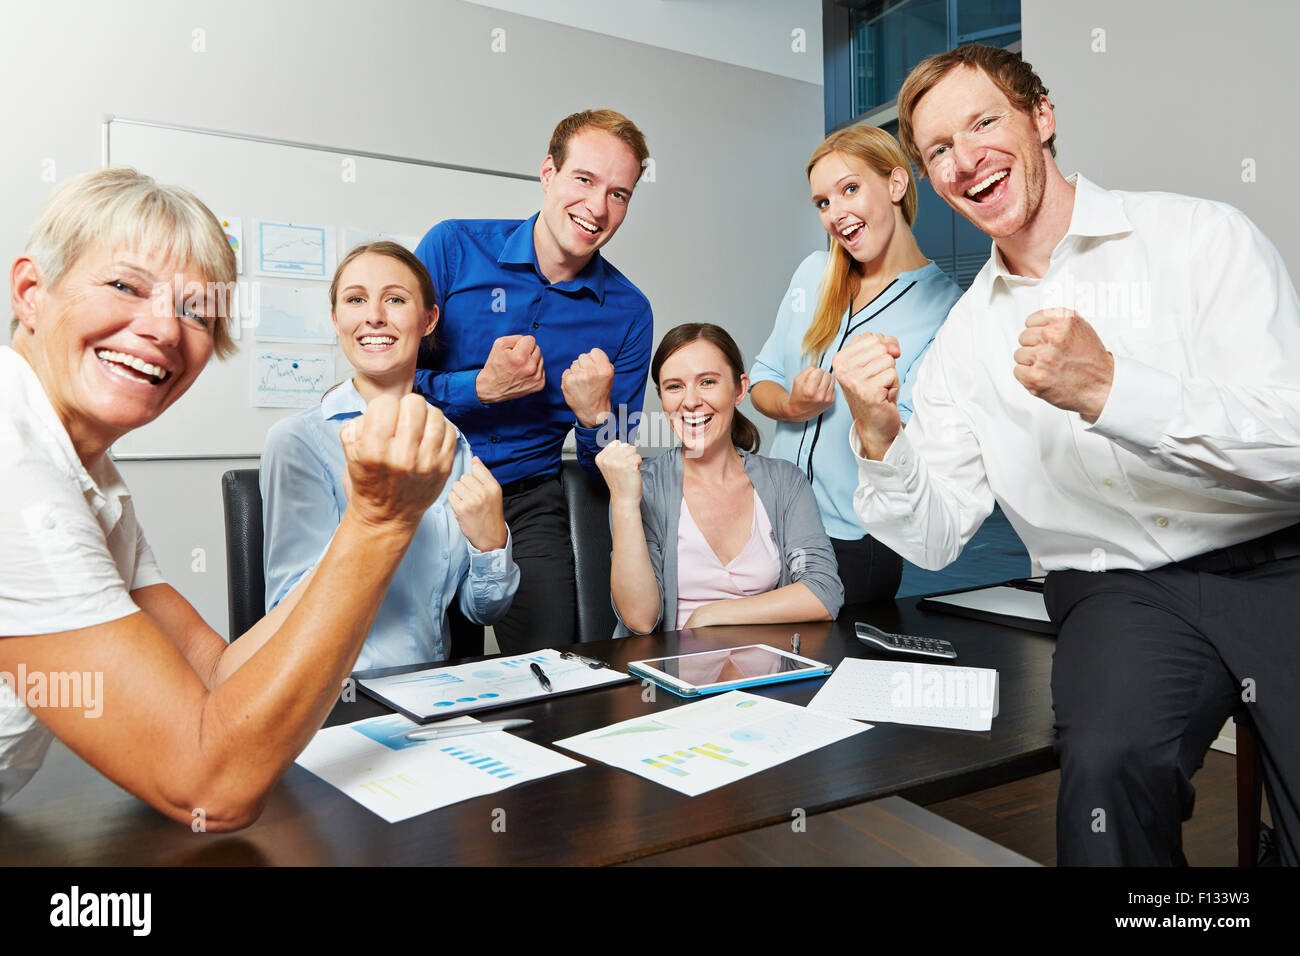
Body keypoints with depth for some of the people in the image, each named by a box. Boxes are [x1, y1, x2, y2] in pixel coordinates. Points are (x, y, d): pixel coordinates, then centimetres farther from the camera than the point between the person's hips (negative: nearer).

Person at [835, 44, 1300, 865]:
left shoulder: (1202, 236, -1)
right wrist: (879, 439, -13)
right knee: (1105, 764, -29)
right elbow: (933, 538, 5)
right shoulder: (964, 338, 9)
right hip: (1118, 592, 1)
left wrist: (1108, 390, -23)